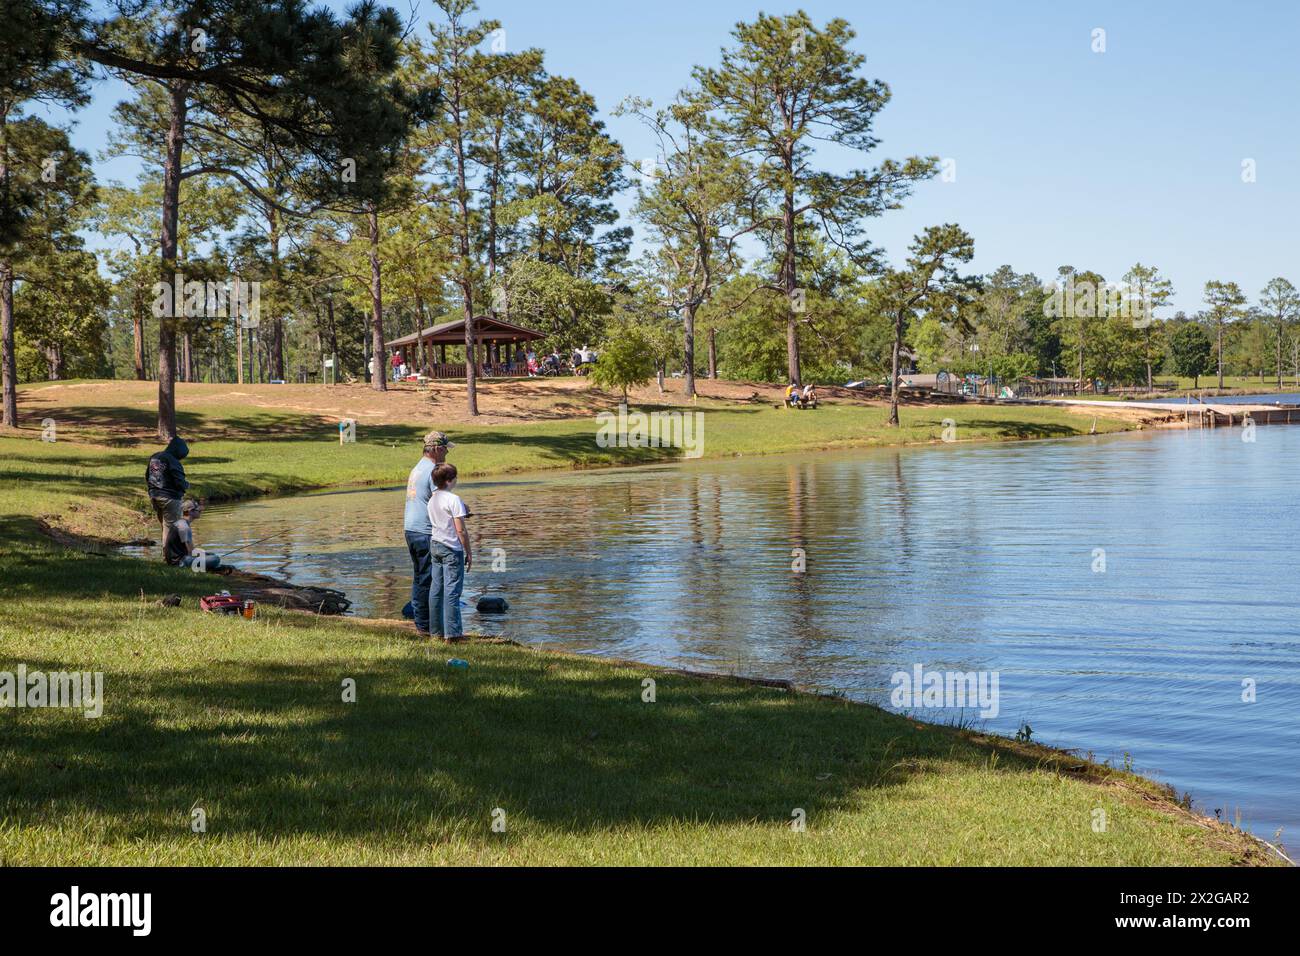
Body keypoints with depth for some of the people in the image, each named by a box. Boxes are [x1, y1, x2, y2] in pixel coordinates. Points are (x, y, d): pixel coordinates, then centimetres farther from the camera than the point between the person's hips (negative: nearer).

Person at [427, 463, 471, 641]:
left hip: (434, 546, 8)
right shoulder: (453, 499, -14)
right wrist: (468, 552, -8)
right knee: (452, 591, -6)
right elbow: (460, 530, -15)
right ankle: (451, 633, -7)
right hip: (451, 548, -8)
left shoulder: (432, 500, 10)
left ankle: (437, 630, 16)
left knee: (436, 589, 10)